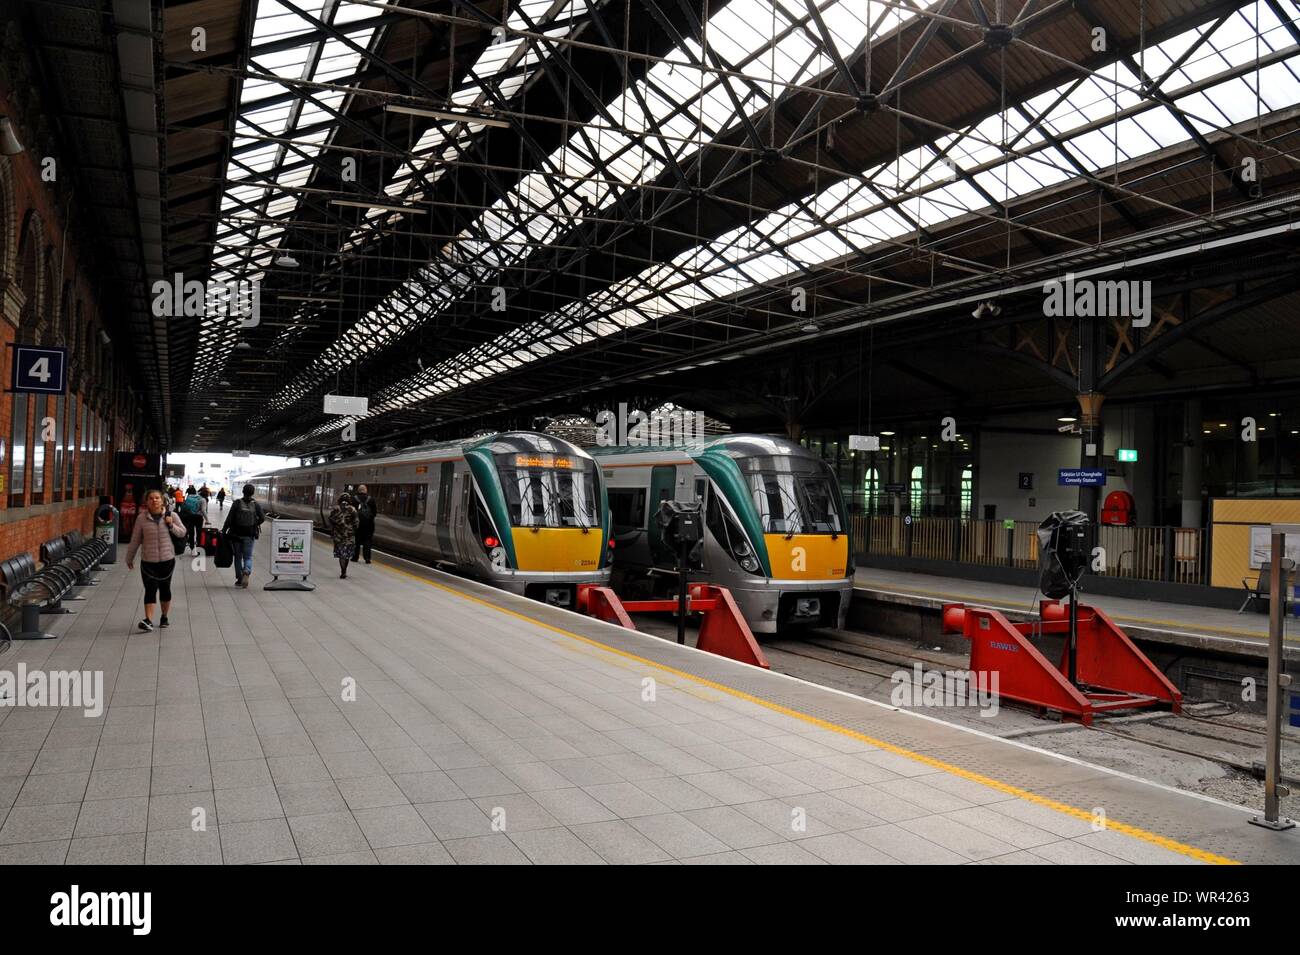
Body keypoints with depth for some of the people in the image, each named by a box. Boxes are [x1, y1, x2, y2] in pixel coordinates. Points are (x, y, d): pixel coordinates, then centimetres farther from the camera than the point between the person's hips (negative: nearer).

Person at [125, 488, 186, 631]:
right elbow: (135, 540, 5)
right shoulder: (142, 519, -2)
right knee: (150, 589, -10)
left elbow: (182, 532, 6)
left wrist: (171, 525, -13)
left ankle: (164, 617, 28)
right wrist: (129, 559, 11)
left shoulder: (171, 515, -1)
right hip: (148, 561, -1)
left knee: (165, 588, 12)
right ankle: (148, 620, -15)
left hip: (167, 559, 1)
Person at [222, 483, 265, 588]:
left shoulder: (237, 503, -6)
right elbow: (262, 518, -7)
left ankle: (239, 579, 16)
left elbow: (229, 518, -9)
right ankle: (246, 572, -22)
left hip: (236, 534, -1)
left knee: (238, 556, 13)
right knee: (248, 557, 8)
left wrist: (223, 531, -3)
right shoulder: (256, 504, -2)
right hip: (250, 535, 1)